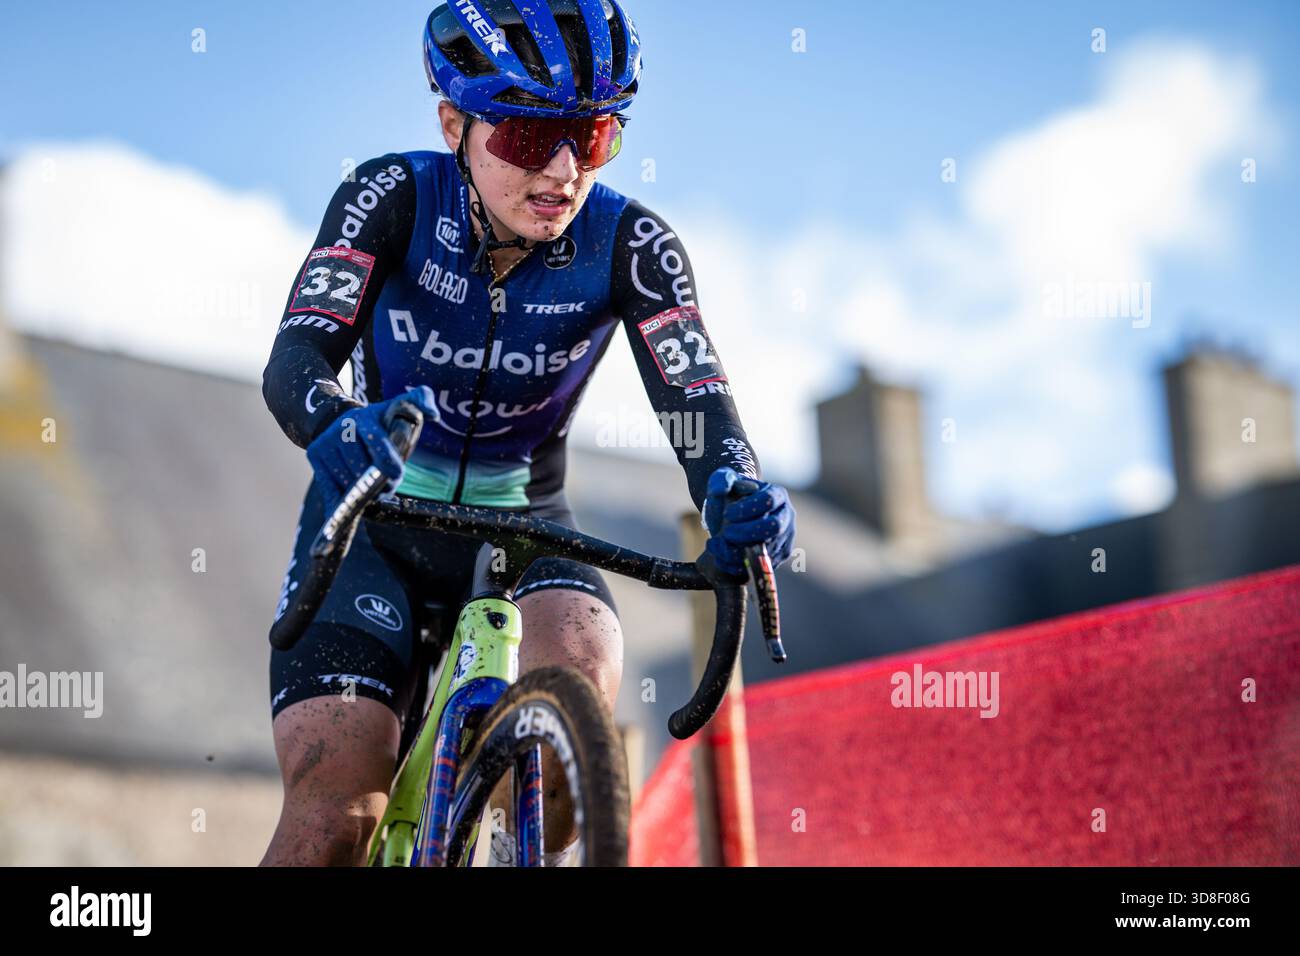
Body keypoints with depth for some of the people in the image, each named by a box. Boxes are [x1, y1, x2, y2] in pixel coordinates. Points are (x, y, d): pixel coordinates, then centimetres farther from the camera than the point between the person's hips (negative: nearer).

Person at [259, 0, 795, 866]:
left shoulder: (631, 246, -15)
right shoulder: (393, 197, -18)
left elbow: (699, 401, -24)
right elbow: (297, 356, -29)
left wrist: (740, 495, -47)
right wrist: (337, 427, -53)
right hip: (375, 516, -1)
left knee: (579, 674, -33)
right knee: (334, 816, -15)